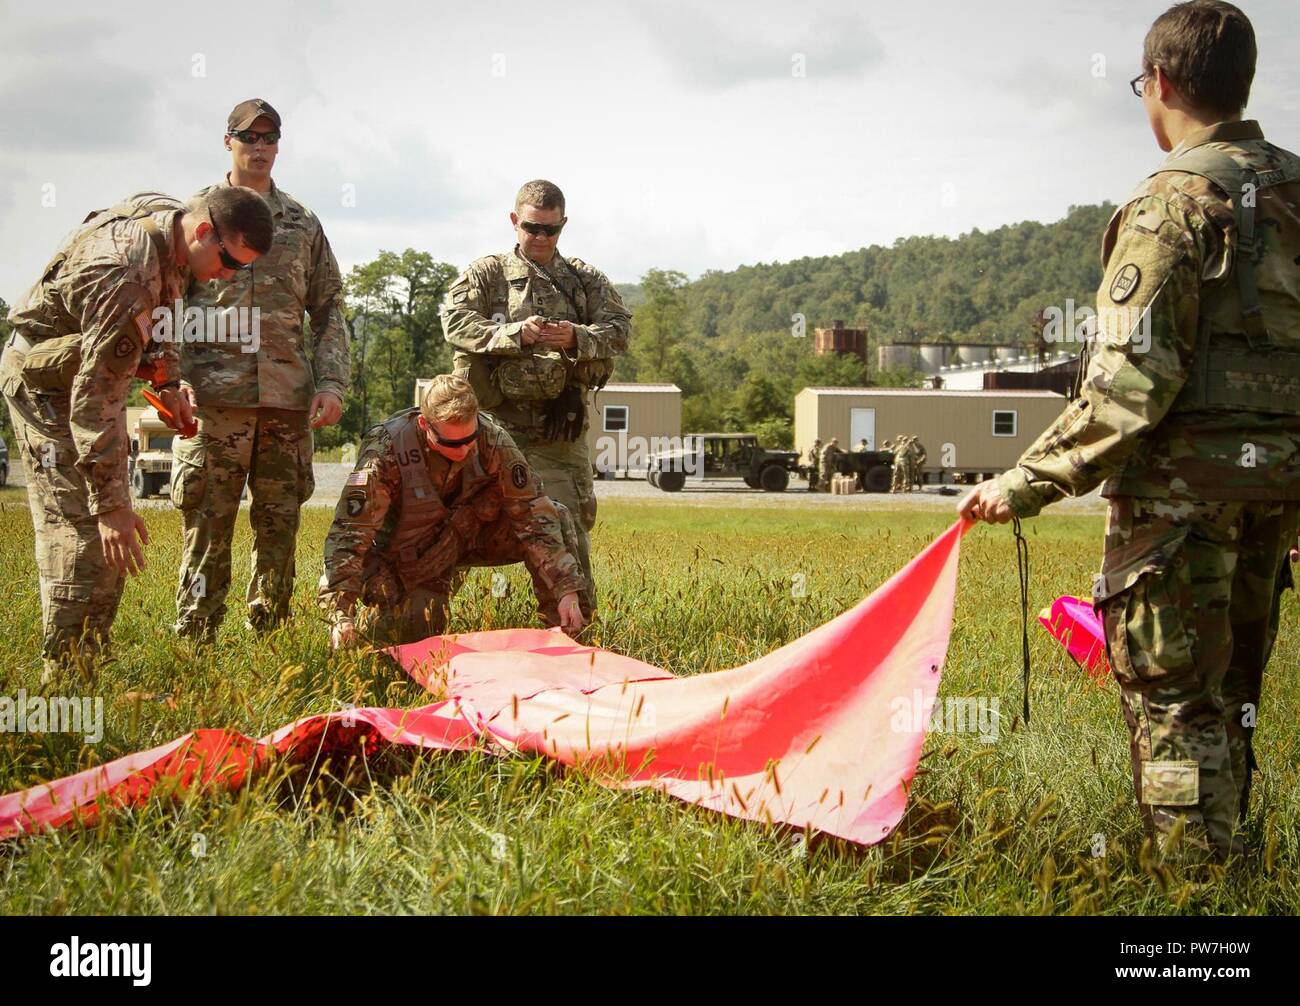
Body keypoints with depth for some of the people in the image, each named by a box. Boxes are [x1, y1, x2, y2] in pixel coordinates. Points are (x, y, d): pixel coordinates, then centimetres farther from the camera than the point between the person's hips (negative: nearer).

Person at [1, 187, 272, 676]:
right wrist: (109, 504, -37)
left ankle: (90, 664, 16)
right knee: (83, 530, -14)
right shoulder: (127, 274, -37)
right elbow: (93, 396, -37)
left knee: (109, 530, 10)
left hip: (97, 365, 9)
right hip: (49, 380, -9)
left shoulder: (168, 214, -8)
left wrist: (167, 382, 11)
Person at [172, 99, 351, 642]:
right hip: (214, 394, -3)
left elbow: (329, 309, 15)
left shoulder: (302, 223, 16)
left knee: (279, 525, 5)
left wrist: (332, 383, 2)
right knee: (207, 525, -5)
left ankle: (267, 635, 14)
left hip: (289, 397, 3)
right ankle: (195, 642, 1)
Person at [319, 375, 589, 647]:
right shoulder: (387, 451, -30)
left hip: (473, 531, 2)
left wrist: (566, 590, -28)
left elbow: (533, 514, -21)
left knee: (556, 520, -19)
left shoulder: (492, 441, -23)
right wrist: (340, 614, -39)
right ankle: (370, 617, 17)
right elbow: (348, 533, -31)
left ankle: (564, 629, -9)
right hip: (412, 551, -2)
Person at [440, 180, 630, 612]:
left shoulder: (586, 279, 14)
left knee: (571, 525, 3)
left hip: (561, 432, 2)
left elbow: (619, 329, 2)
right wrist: (515, 334, -22)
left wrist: (577, 337, -18)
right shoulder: (486, 273, 7)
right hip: (501, 426, -2)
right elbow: (455, 321, -8)